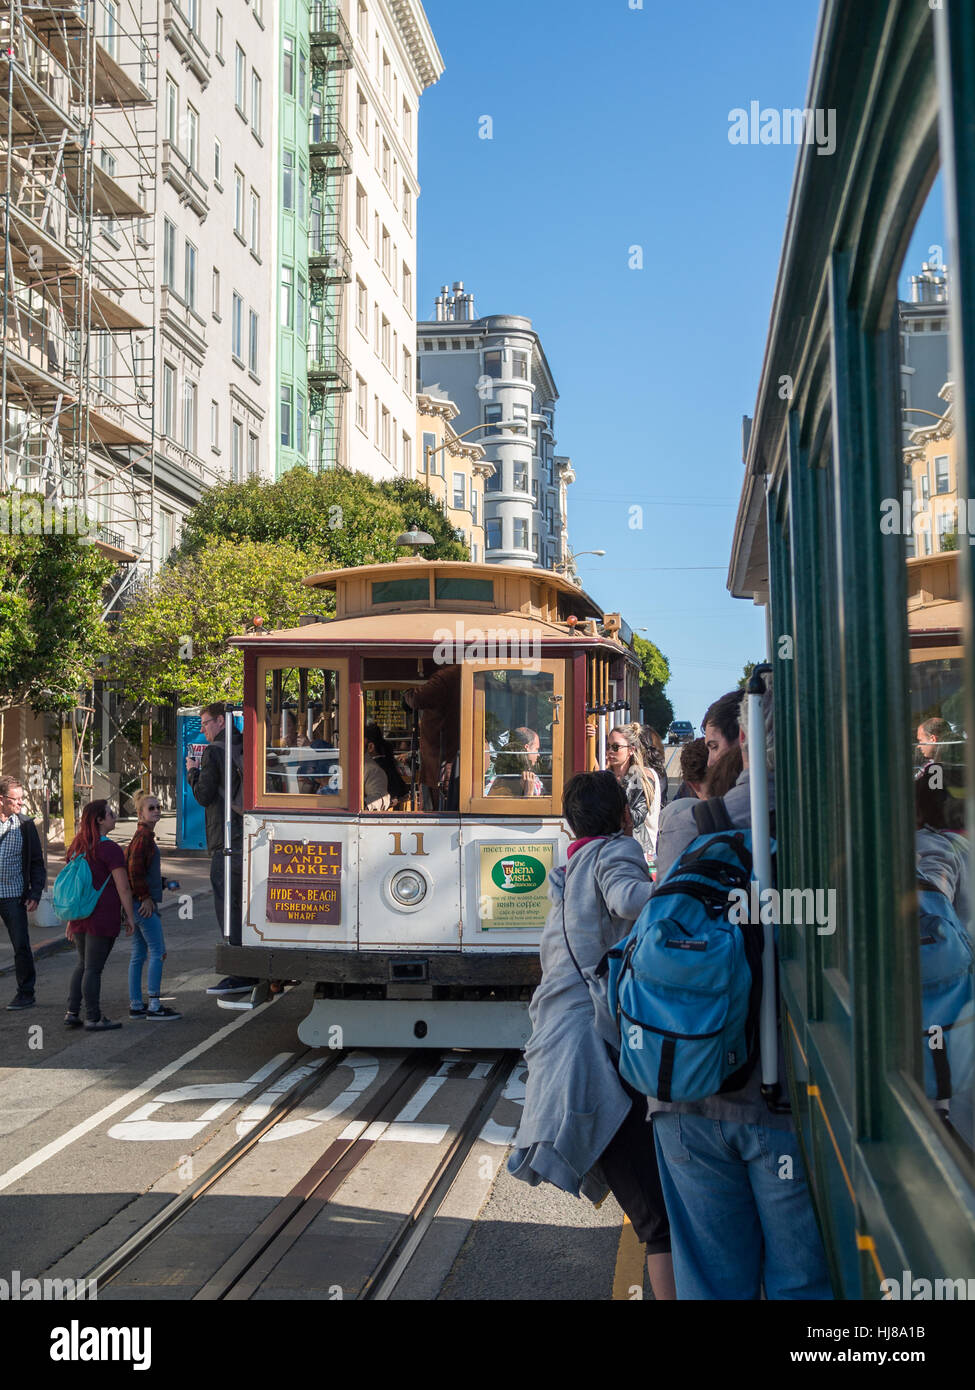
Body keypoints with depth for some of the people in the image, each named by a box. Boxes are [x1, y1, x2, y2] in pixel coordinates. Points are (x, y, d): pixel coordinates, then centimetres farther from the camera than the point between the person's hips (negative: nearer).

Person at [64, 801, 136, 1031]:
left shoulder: (76, 847, 10)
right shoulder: (109, 848, -14)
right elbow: (123, 886, -15)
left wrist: (71, 919, 21)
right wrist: (130, 916, -6)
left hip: (80, 916, 7)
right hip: (103, 918, -7)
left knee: (83, 964, 19)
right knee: (93, 968, -2)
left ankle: (72, 1012, 19)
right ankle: (93, 1019, 6)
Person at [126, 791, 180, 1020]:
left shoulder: (145, 835, 17)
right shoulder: (144, 836, -14)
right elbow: (134, 867, -22)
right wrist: (146, 897, -17)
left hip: (139, 904, 10)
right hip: (144, 904, -10)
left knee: (138, 954, 11)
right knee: (158, 952, -7)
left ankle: (136, 1006, 15)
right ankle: (154, 1006, -6)